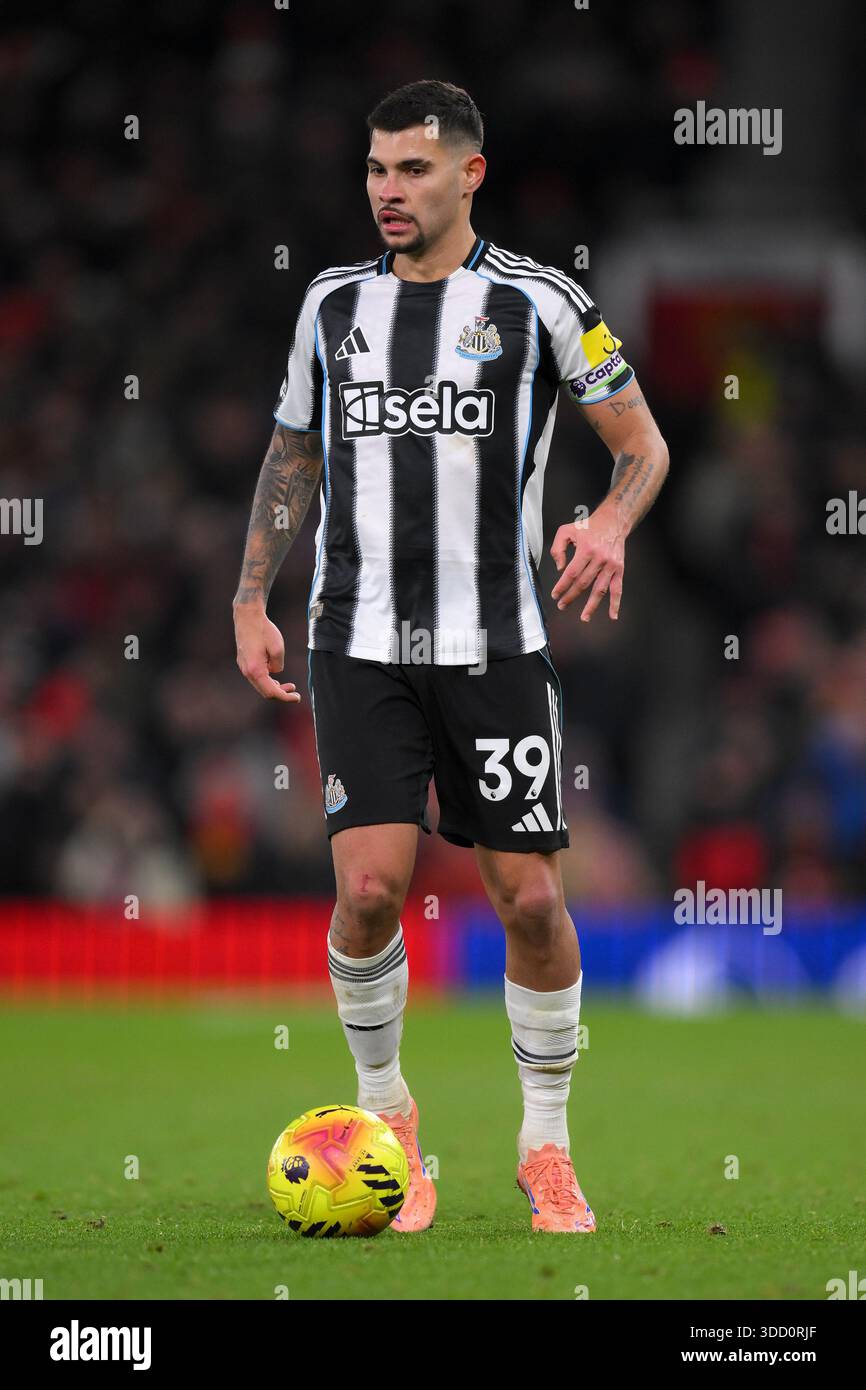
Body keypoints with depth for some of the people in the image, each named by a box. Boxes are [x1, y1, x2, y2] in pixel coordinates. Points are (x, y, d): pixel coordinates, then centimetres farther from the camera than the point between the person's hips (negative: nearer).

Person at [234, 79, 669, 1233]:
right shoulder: (334, 302, 9)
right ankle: (385, 1112, 11)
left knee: (530, 898, -1)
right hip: (361, 650, 1)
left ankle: (547, 1147, 16)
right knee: (370, 886, -12)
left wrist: (611, 522, -17)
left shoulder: (537, 303, -1)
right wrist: (251, 601, 11)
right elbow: (291, 457, 20)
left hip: (498, 649, -1)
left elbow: (644, 445, 4)